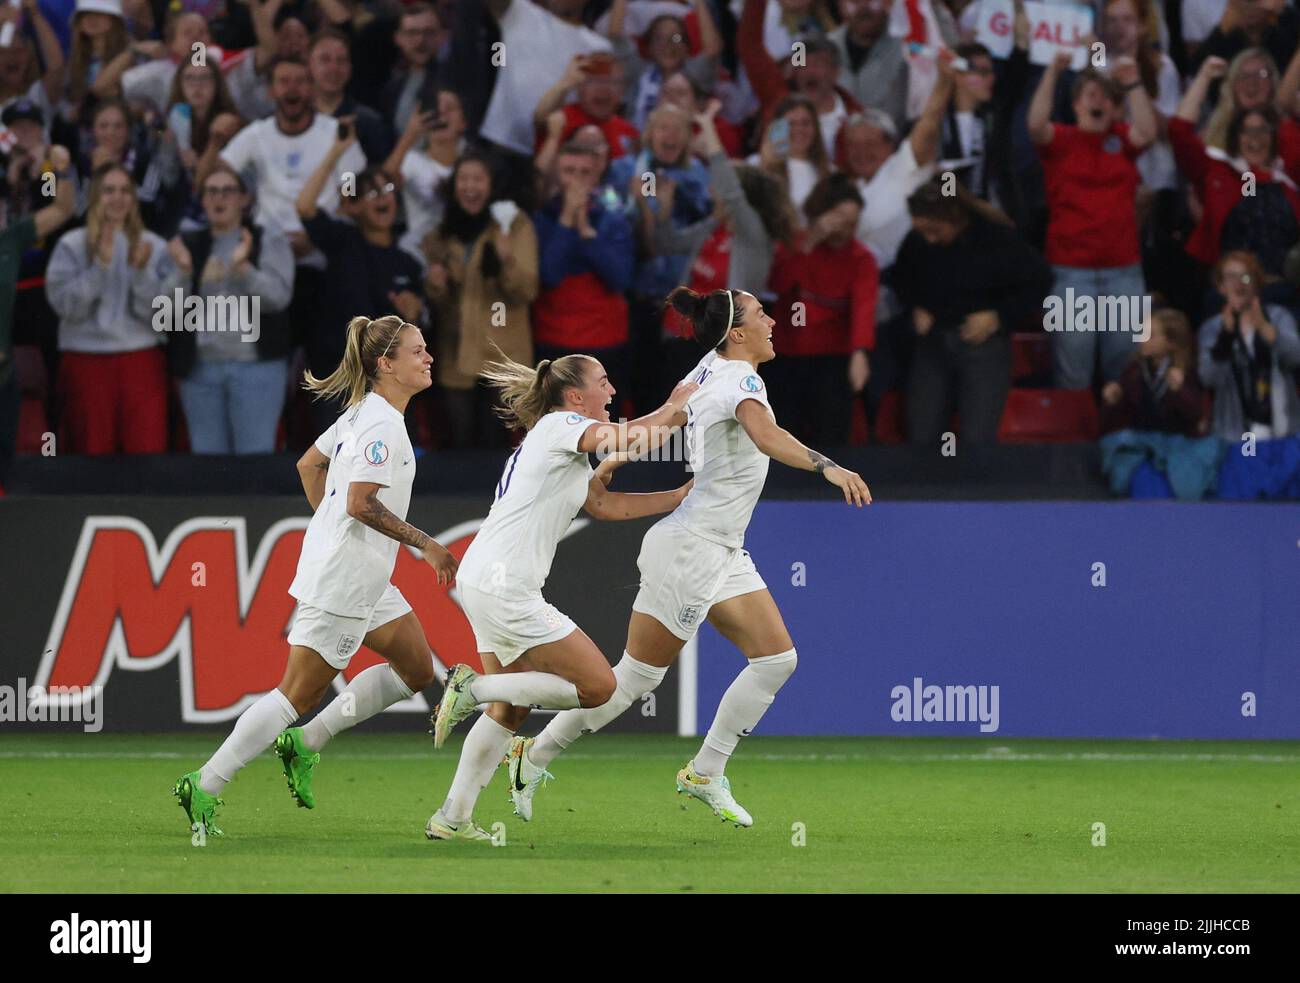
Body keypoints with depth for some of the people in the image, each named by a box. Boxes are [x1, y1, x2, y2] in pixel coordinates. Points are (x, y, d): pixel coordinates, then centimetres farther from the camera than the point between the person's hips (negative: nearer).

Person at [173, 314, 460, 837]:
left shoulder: (362, 413, 12)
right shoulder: (381, 424, -18)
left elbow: (308, 465, 22)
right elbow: (361, 503, -26)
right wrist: (424, 544, -18)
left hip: (364, 579, 10)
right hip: (342, 583, -10)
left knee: (416, 668, 14)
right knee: (298, 694, -7)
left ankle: (306, 742, 16)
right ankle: (205, 786, -5)